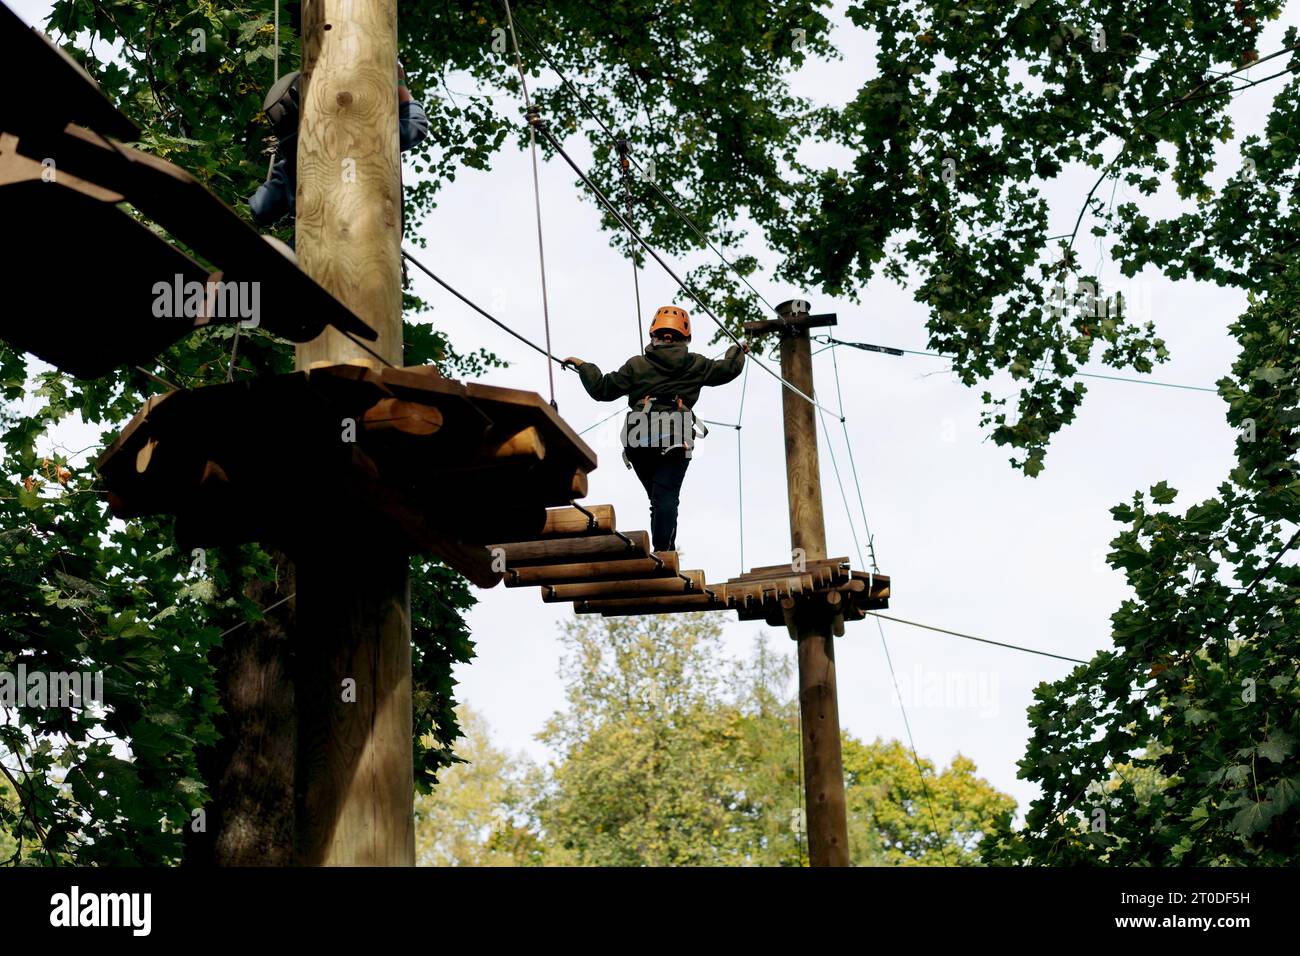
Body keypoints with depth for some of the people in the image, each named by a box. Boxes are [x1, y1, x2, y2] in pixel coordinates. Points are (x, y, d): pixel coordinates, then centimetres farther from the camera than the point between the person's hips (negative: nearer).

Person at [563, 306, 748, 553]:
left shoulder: (637, 365, 9)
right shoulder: (695, 365, 11)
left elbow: (602, 389, 9)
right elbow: (727, 369, 24)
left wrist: (583, 366, 25)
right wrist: (738, 352, 46)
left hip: (639, 441, 2)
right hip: (675, 440, -2)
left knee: (659, 497, 15)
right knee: (666, 498, -10)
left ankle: (666, 549, 15)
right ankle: (664, 551, -24)